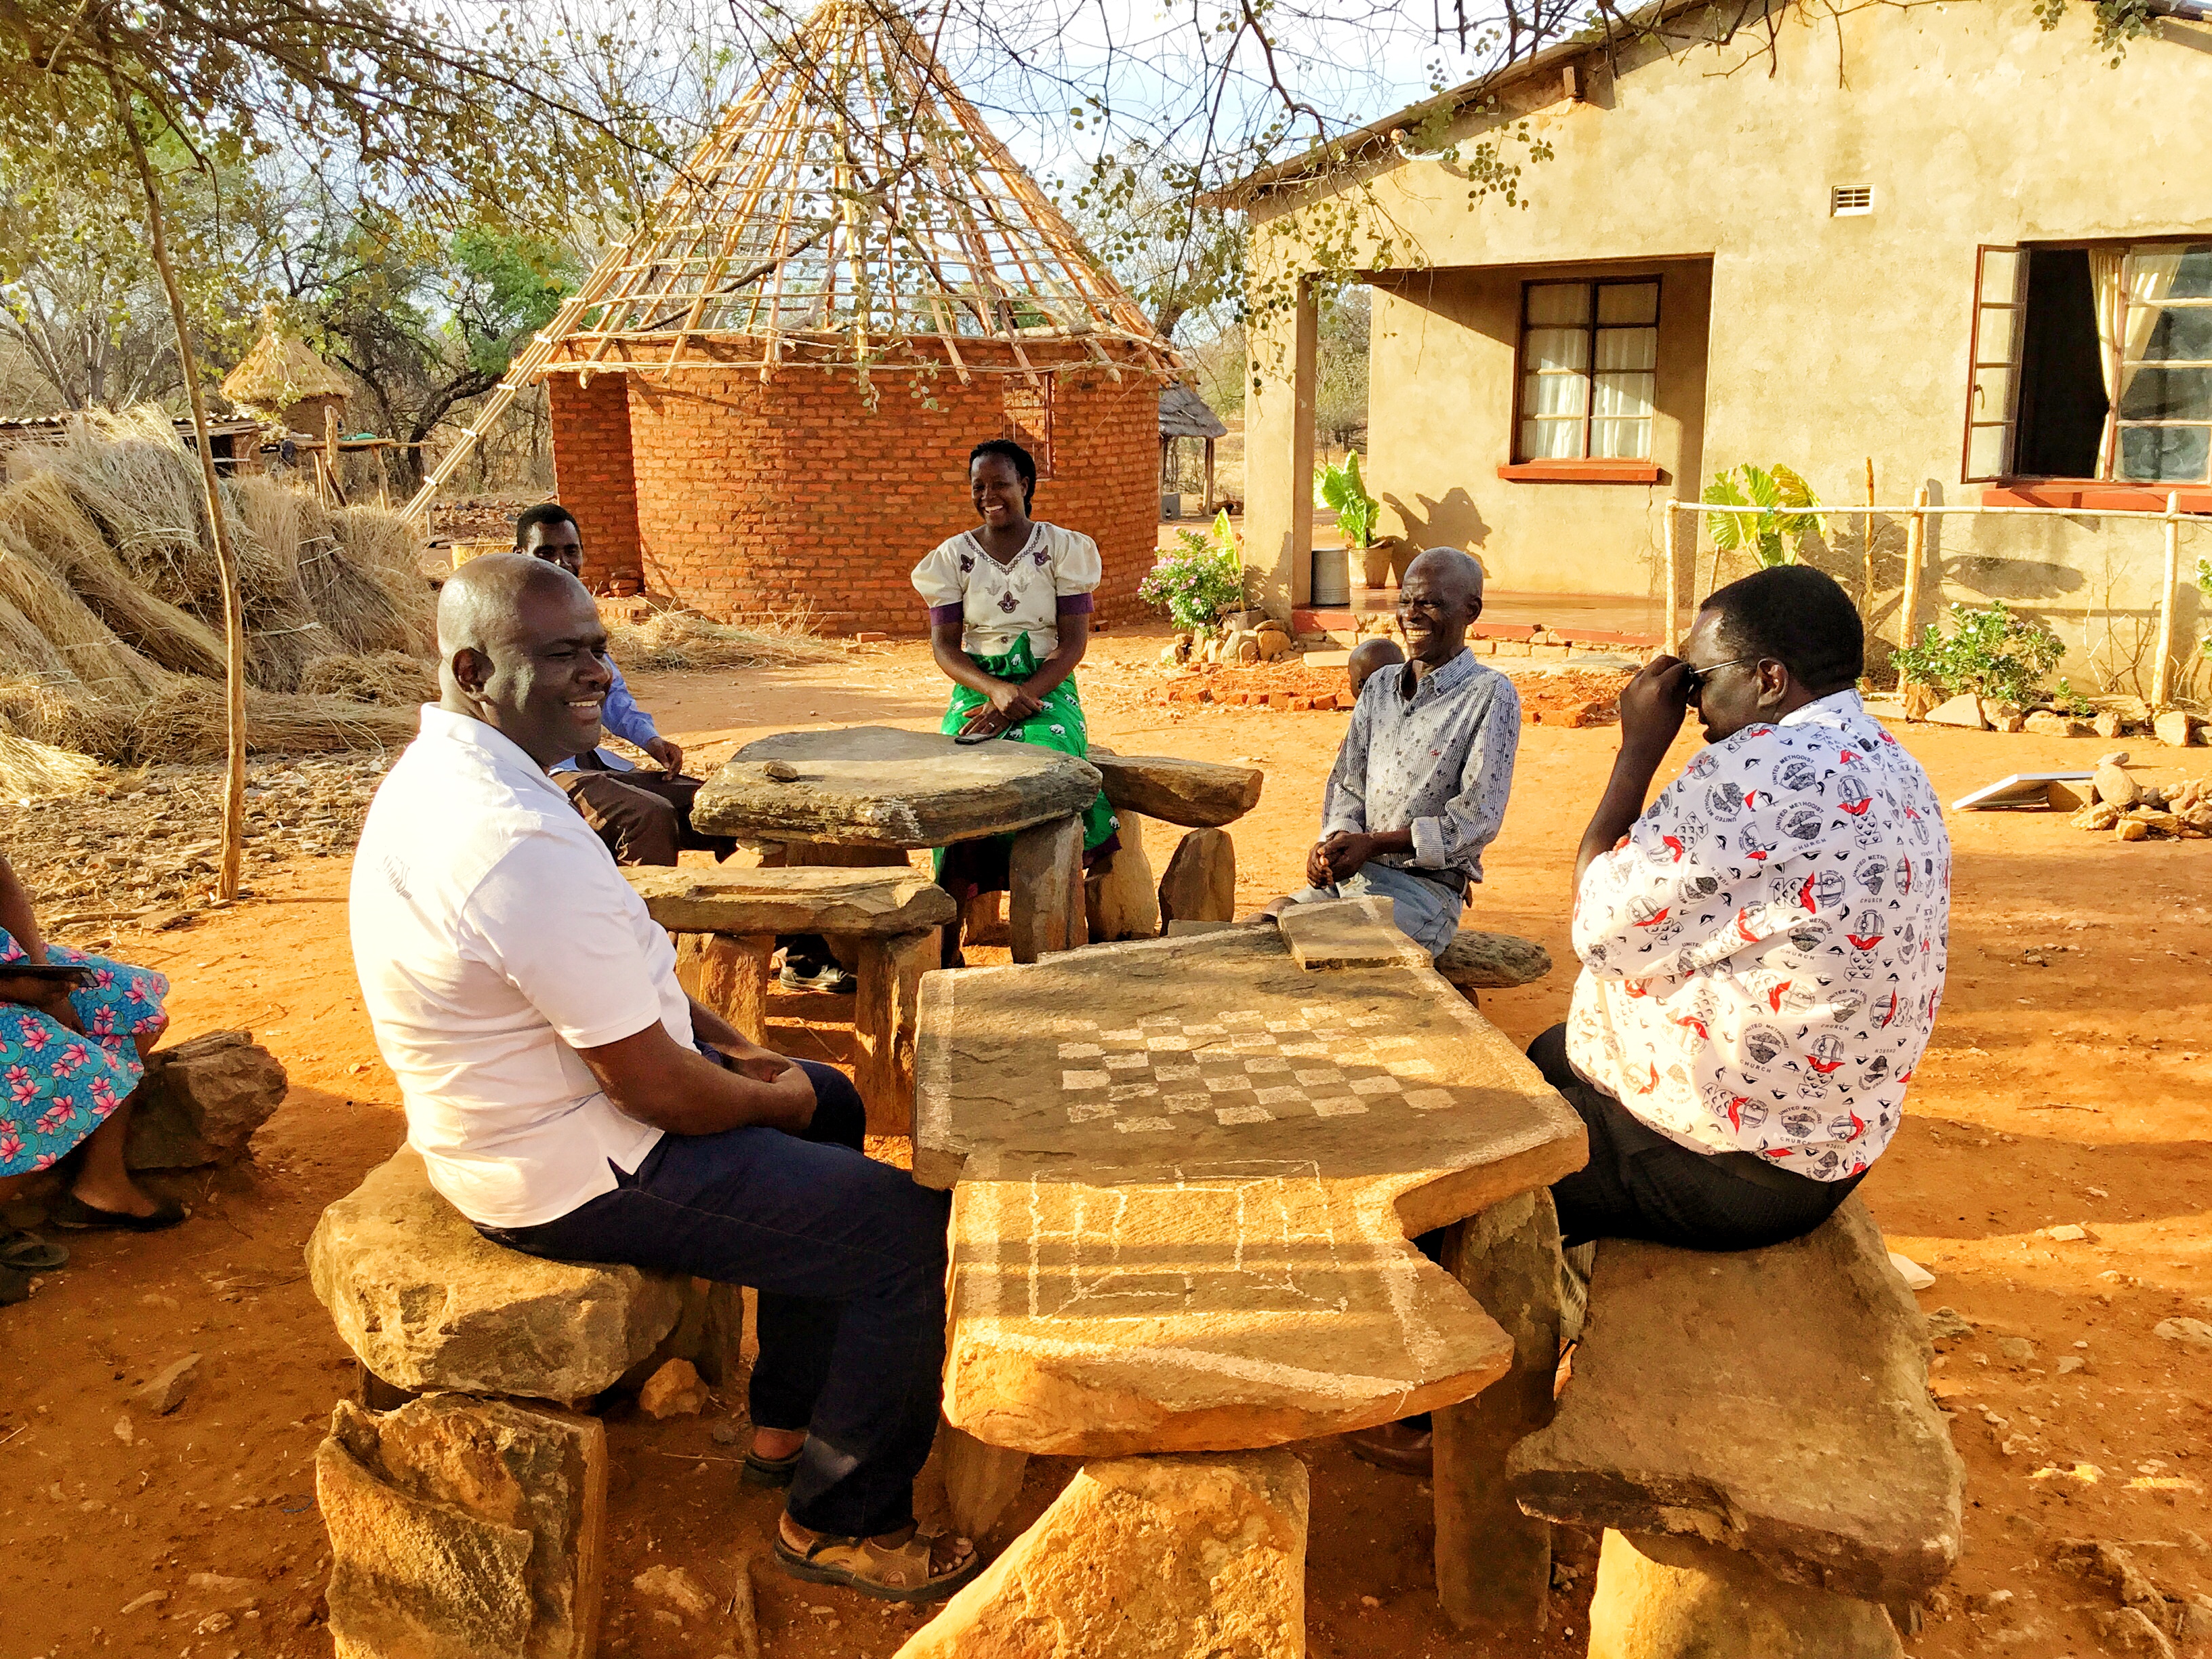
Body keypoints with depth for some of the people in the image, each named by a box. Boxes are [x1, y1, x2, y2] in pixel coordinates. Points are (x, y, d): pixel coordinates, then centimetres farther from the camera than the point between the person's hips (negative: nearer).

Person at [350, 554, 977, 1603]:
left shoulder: (443, 773, 4)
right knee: (912, 1230, -8)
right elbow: (653, 1088, -27)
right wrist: (774, 1100, -8)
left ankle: (786, 1425, 34)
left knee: (830, 1103, 26)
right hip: (577, 1174, -11)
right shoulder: (519, 843, -32)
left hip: (535, 1111, 11)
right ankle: (841, 1523, 12)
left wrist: (727, 1043, 9)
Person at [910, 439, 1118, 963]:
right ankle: (946, 942, -23)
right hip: (976, 692, 1)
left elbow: (1074, 642, -2)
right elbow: (943, 646, 2)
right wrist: (997, 690, -18)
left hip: (1048, 690, -1)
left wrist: (1021, 699, -16)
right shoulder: (952, 556, 8)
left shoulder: (1062, 548, 3)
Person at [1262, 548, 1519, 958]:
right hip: (1350, 872, 6)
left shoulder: (1491, 696, -7)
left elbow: (1477, 820, -12)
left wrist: (1373, 843, -17)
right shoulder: (1379, 685, 14)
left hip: (1428, 884, -6)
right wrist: (1334, 841, -8)